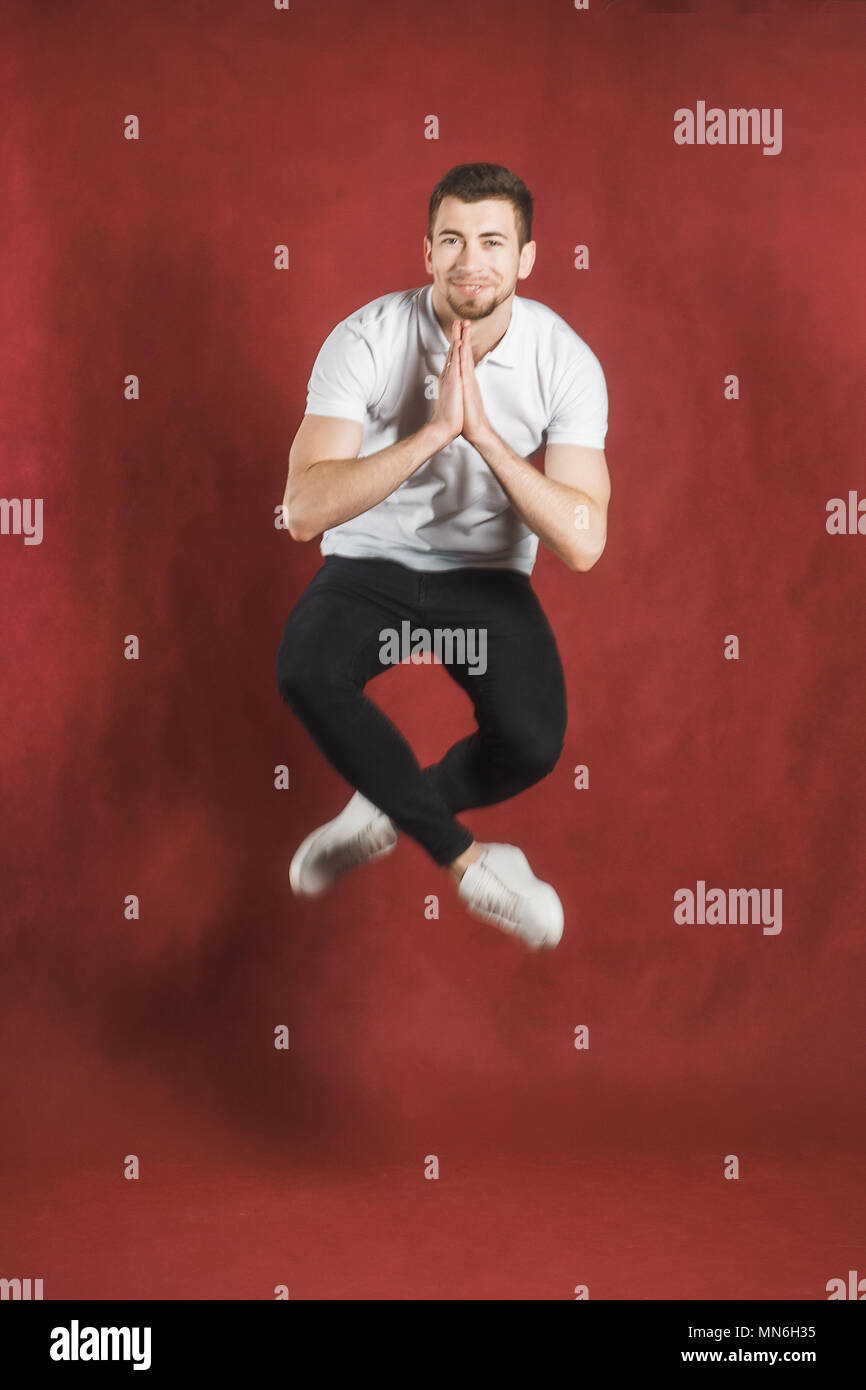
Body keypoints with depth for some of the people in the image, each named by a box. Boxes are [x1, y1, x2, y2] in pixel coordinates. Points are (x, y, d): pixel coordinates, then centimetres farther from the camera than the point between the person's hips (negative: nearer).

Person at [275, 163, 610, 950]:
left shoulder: (566, 361, -11)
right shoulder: (367, 339, -14)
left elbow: (582, 544, -20)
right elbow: (304, 511, -24)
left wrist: (484, 432, -28)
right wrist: (432, 431, -32)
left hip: (488, 574, 1)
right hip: (371, 563, 0)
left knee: (533, 744, -26)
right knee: (306, 672, -33)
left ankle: (385, 813, 7)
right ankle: (466, 860, -15)